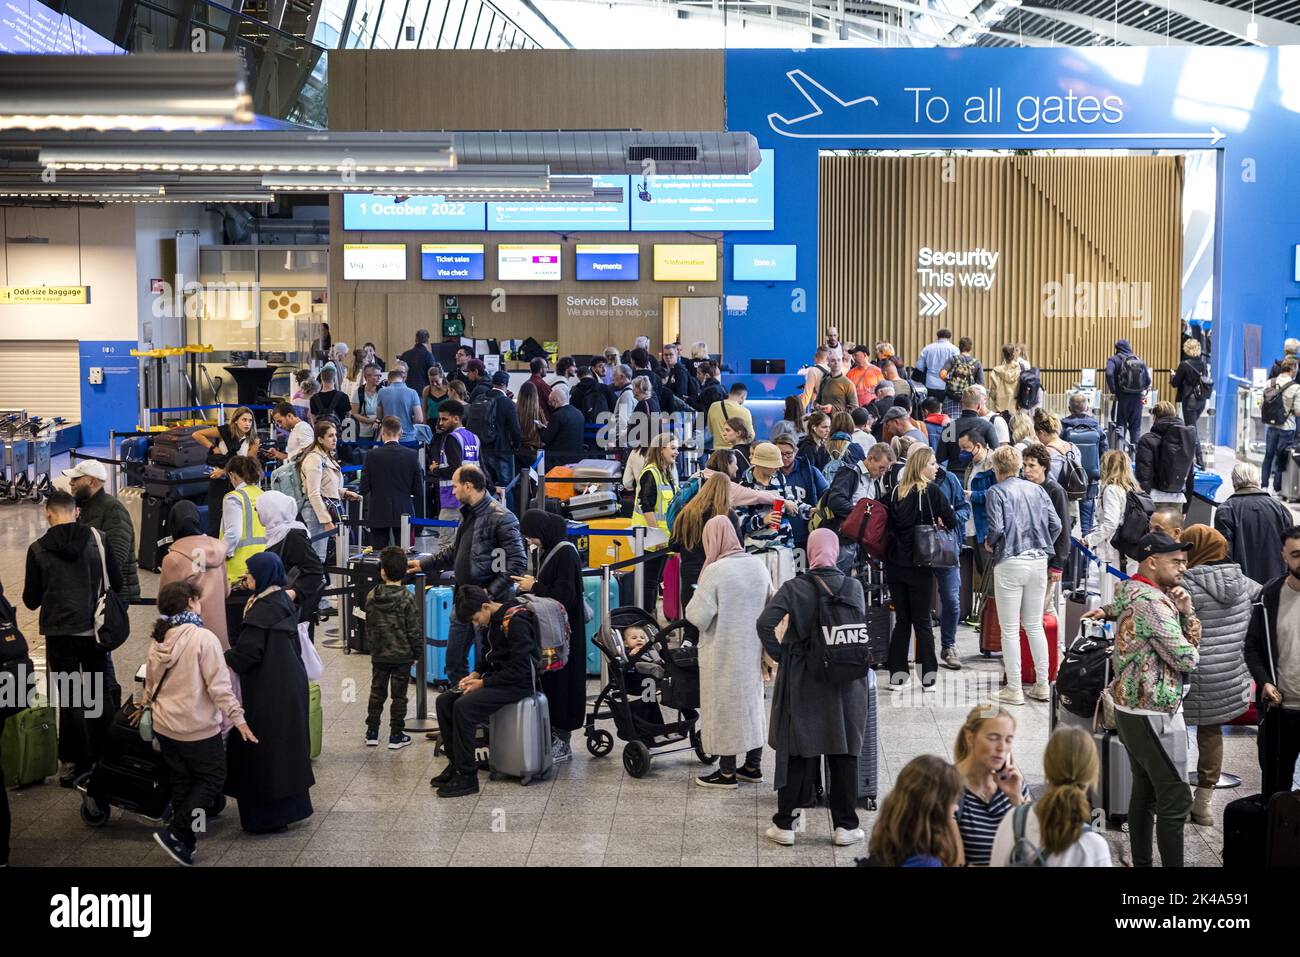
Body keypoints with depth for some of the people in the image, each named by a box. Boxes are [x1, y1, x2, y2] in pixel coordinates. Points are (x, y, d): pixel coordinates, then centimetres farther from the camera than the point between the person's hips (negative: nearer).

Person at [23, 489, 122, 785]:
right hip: (95, 629, 1)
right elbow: (117, 583, -1)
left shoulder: (38, 549, -8)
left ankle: (75, 763, 11)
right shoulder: (96, 538, -7)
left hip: (60, 633, -1)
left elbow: (31, 600, 0)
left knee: (70, 699, 8)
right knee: (103, 694, 14)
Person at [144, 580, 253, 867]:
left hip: (165, 726, 7)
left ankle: (185, 841, 20)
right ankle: (176, 832, -5)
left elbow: (150, 683, 17)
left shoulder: (157, 642, 3)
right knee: (212, 778, 6)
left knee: (181, 780, 16)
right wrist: (237, 717, -13)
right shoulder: (203, 638, -17)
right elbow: (219, 684, -19)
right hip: (198, 728, -7)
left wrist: (146, 706, 36)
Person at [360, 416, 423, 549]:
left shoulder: (372, 455, -8)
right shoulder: (412, 455, -4)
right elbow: (419, 489, -2)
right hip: (404, 512, 1)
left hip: (378, 514, -1)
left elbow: (364, 489, -6)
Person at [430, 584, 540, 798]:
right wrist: (475, 675, 2)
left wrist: (483, 683, -19)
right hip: (496, 678, 9)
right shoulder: (491, 621, 8)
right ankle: (455, 764, 7)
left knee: (463, 707, -26)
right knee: (444, 701, -2)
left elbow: (519, 669, -23)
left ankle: (468, 776, -19)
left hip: (518, 683, -9)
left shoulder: (516, 621, -20)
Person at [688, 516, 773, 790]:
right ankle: (753, 767, 26)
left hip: (723, 652, -6)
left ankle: (727, 773, 11)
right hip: (752, 650, 6)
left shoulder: (715, 571, -20)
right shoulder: (758, 565, 0)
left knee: (723, 707, 4)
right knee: (751, 702, 17)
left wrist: (692, 607, 0)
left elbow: (697, 616, -20)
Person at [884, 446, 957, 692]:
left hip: (894, 563, 4)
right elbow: (952, 522, -9)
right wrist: (938, 523, 10)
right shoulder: (932, 490, -8)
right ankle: (928, 676, 8)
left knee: (902, 620, 11)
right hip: (919, 564, -4)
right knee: (922, 621, 4)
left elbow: (890, 524, 8)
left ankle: (897, 676, 11)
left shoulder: (897, 491, 4)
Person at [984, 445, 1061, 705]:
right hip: (1038, 561, 5)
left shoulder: (995, 492, -6)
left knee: (1010, 629, 2)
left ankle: (1014, 690, 4)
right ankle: (1042, 686, 16)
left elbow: (996, 529, -16)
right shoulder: (1037, 490, 9)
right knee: (1035, 625, 14)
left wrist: (989, 543, 4)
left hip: (1010, 563, -5)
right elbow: (1056, 524, 4)